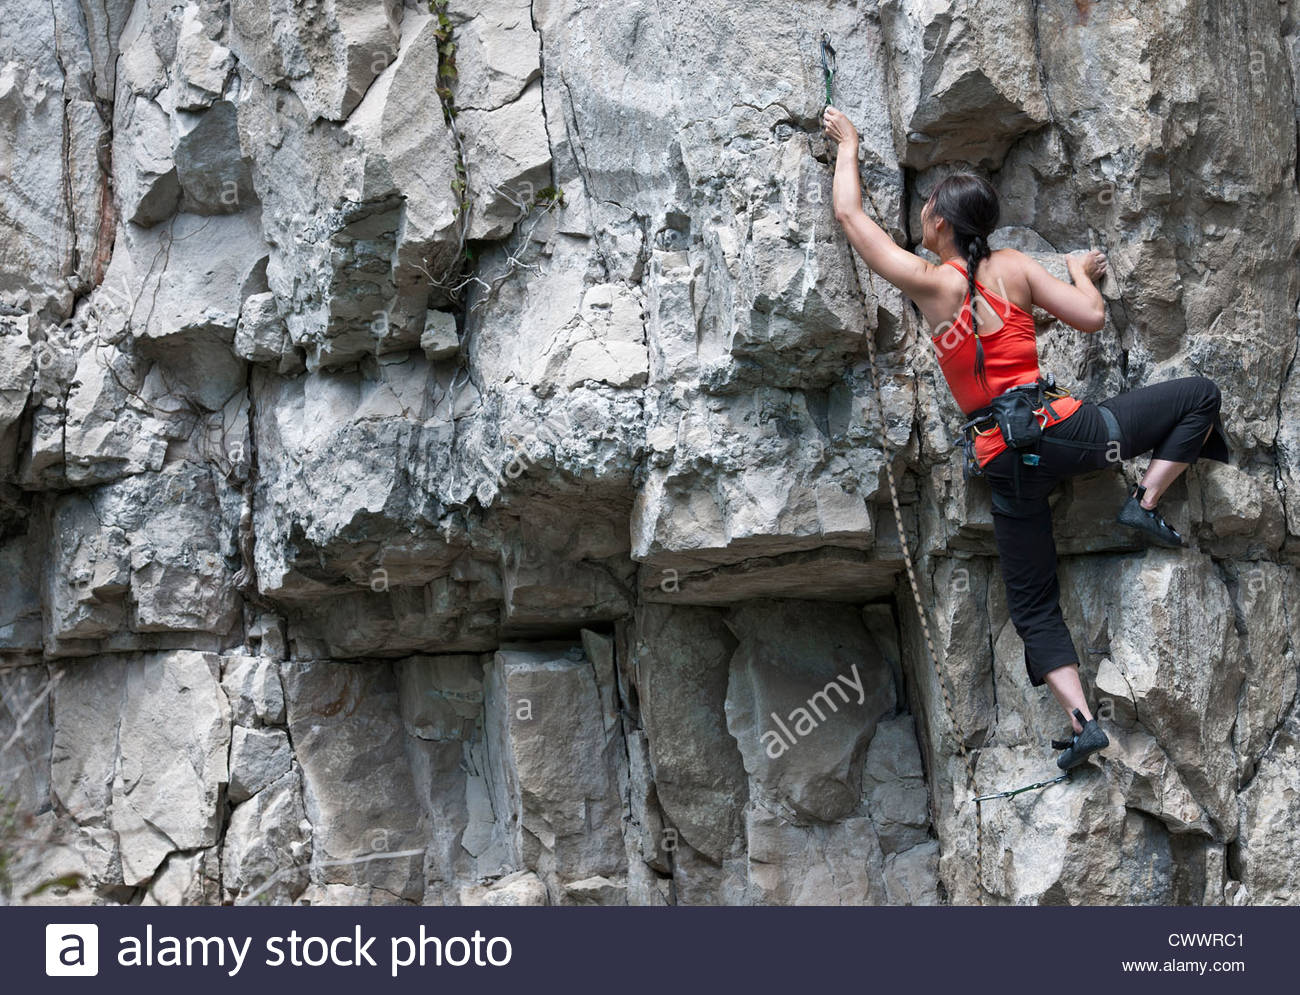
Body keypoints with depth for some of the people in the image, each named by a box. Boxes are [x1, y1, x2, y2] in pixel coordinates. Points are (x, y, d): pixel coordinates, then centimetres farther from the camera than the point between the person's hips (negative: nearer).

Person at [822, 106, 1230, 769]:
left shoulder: (928, 284, 0)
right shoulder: (1013, 267, 3)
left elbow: (849, 214, 8)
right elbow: (1091, 318, 3)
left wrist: (848, 146, 23)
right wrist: (1083, 272, 24)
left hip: (1006, 461, 0)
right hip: (1065, 430, 0)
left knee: (1033, 607, 13)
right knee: (1199, 394, 19)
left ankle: (1083, 720, 2)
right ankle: (1145, 504, 5)